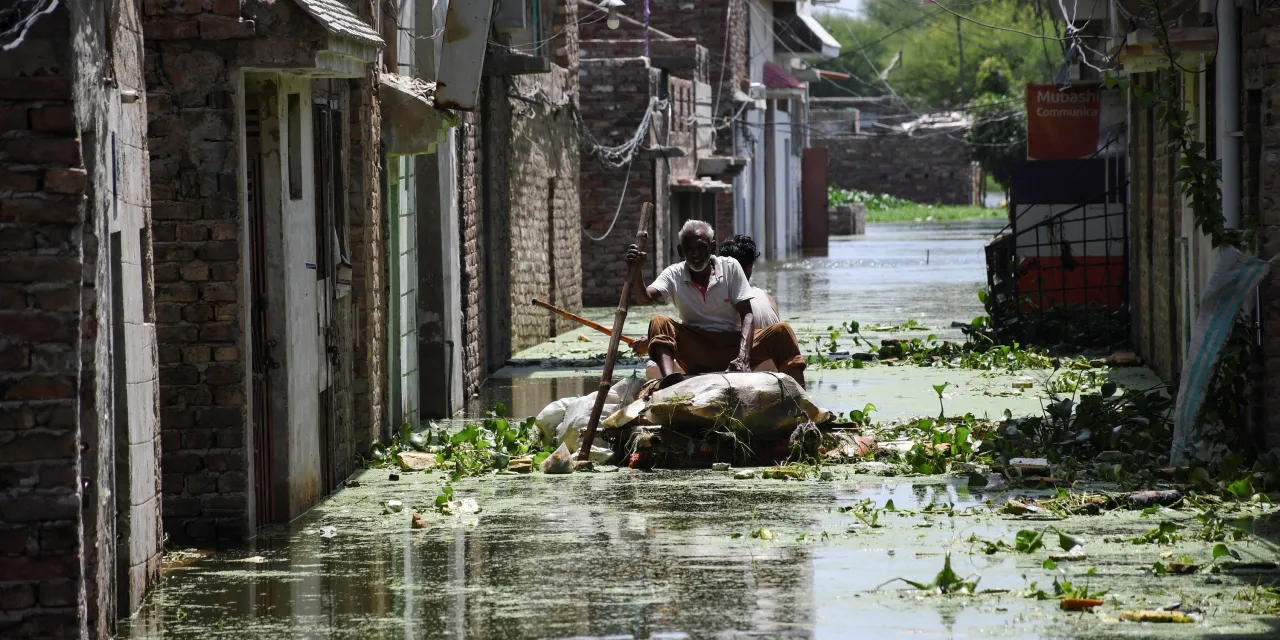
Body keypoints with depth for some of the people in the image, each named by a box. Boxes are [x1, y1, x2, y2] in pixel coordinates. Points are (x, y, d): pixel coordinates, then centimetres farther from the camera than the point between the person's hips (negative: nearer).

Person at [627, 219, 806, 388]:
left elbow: (747, 315, -7)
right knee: (659, 323, -24)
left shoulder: (730, 268, 1)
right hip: (696, 355, 0)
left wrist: (743, 357, -23)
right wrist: (636, 270, -36)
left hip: (733, 345, 0)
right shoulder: (674, 275, 2)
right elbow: (644, 298, -15)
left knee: (781, 331, -21)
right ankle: (670, 380, -51)